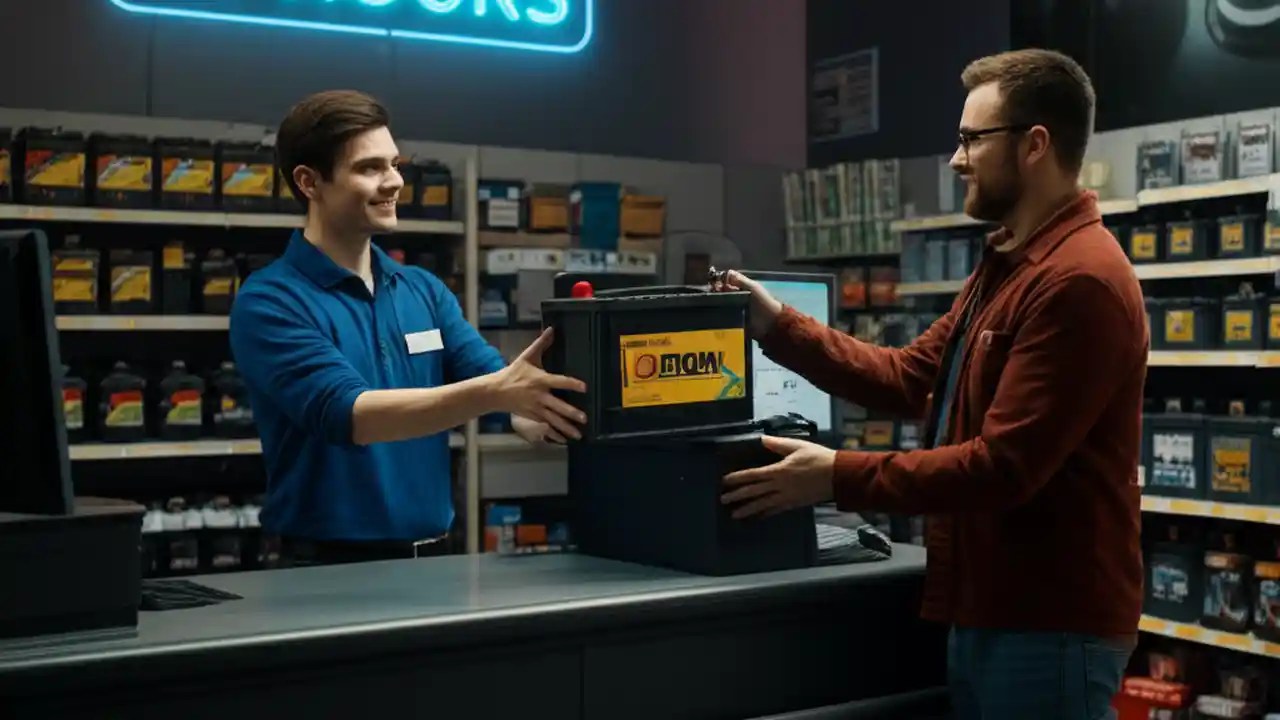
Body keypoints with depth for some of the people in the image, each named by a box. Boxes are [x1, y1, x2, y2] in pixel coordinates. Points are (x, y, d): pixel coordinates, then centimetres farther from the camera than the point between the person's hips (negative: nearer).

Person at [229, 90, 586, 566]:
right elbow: (348, 414, -22)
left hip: (432, 556, 5)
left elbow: (491, 377, 1)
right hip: (330, 565, -5)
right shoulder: (268, 302, -8)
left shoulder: (425, 290, 11)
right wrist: (496, 391, -32)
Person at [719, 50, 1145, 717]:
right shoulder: (1005, 266, 16)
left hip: (1050, 625, -10)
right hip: (990, 612, 10)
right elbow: (910, 377, 15)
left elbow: (1002, 466, -24)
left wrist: (837, 478, -20)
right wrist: (779, 327, 8)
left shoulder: (1078, 280, -20)